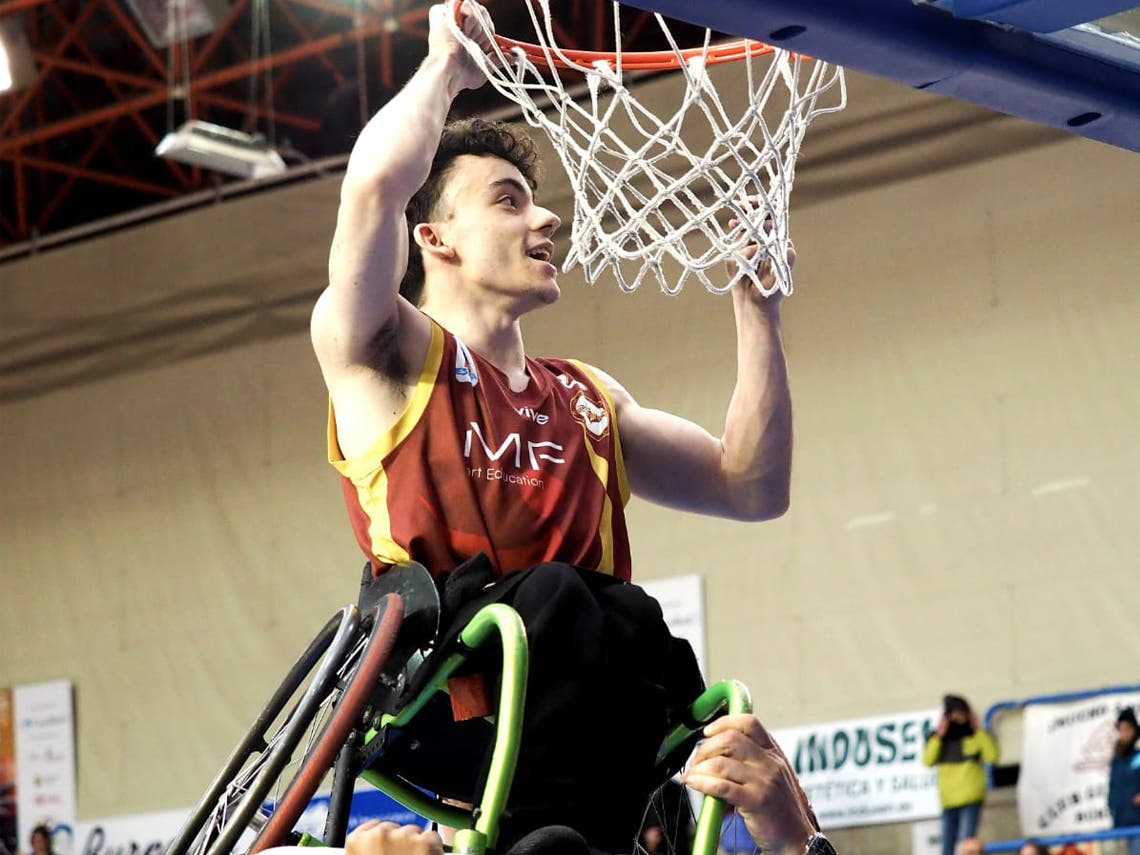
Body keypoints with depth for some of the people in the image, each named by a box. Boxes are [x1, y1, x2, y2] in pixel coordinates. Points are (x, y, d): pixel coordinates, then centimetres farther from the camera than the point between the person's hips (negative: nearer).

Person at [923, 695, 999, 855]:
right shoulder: (940, 738, 11)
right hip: (948, 801, 4)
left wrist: (978, 730, -11)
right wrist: (938, 736, -8)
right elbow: (928, 761, -2)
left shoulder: (976, 736, 2)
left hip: (971, 801, -4)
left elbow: (992, 756, -13)